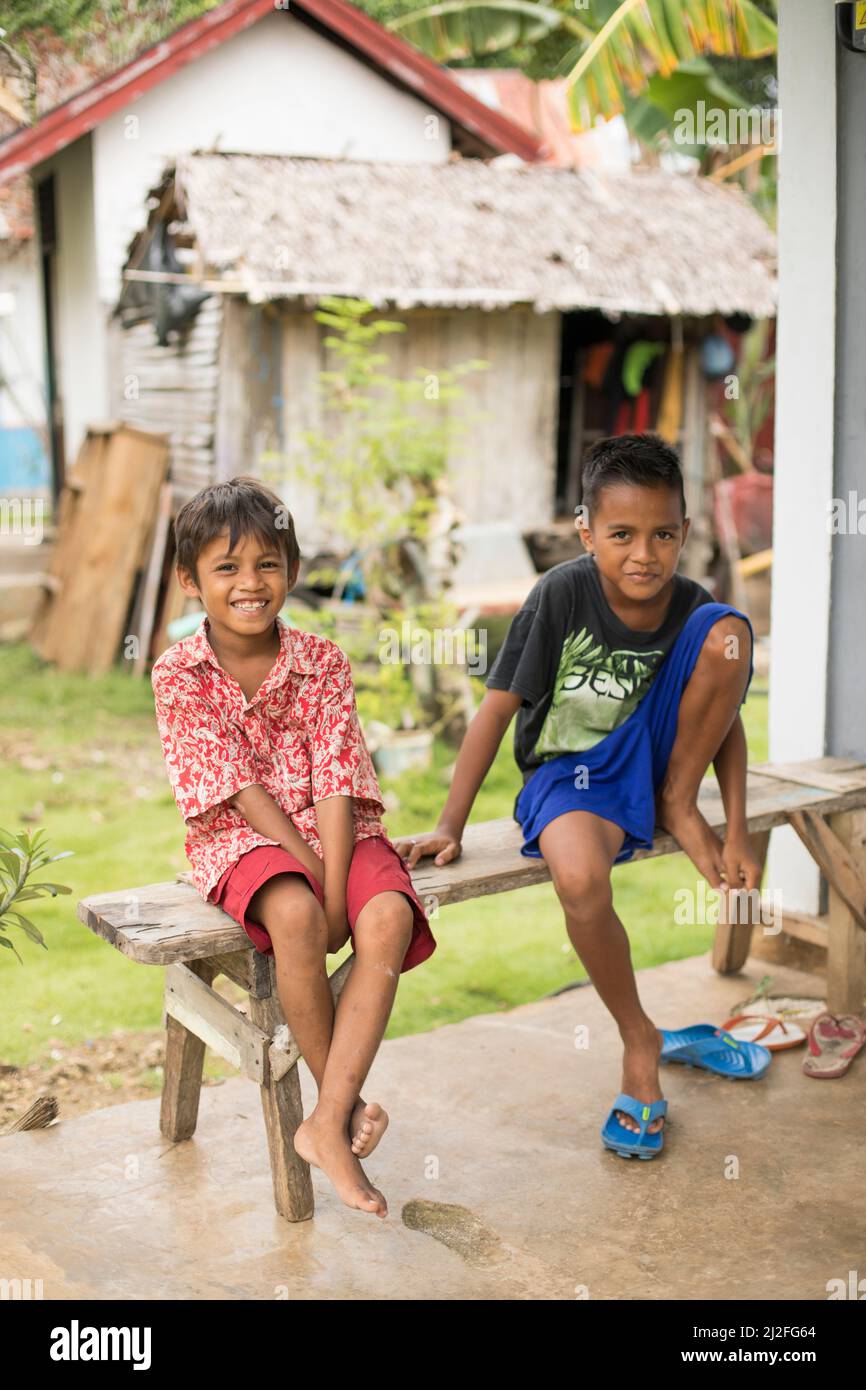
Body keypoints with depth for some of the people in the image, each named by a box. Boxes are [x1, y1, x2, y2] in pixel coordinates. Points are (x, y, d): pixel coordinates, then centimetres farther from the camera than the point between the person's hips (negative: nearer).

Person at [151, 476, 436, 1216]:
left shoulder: (323, 662, -1)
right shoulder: (179, 675, -5)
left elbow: (336, 782, -9)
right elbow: (238, 788, -11)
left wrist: (336, 889, -20)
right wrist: (312, 876, -18)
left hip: (333, 829, 2)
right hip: (242, 838, -2)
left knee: (390, 917, -29)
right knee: (294, 915, -35)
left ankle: (328, 1123, -24)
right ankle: (347, 1099, -13)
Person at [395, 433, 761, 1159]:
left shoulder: (691, 608, -10)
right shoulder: (562, 594, -19)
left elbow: (727, 721, 2)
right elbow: (498, 707, -16)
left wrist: (736, 832, -7)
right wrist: (449, 828, -16)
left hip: (651, 754, 3)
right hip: (569, 773, -3)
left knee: (728, 631, -20)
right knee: (579, 878, -39)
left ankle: (681, 806, -5)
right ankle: (639, 1041, -11)